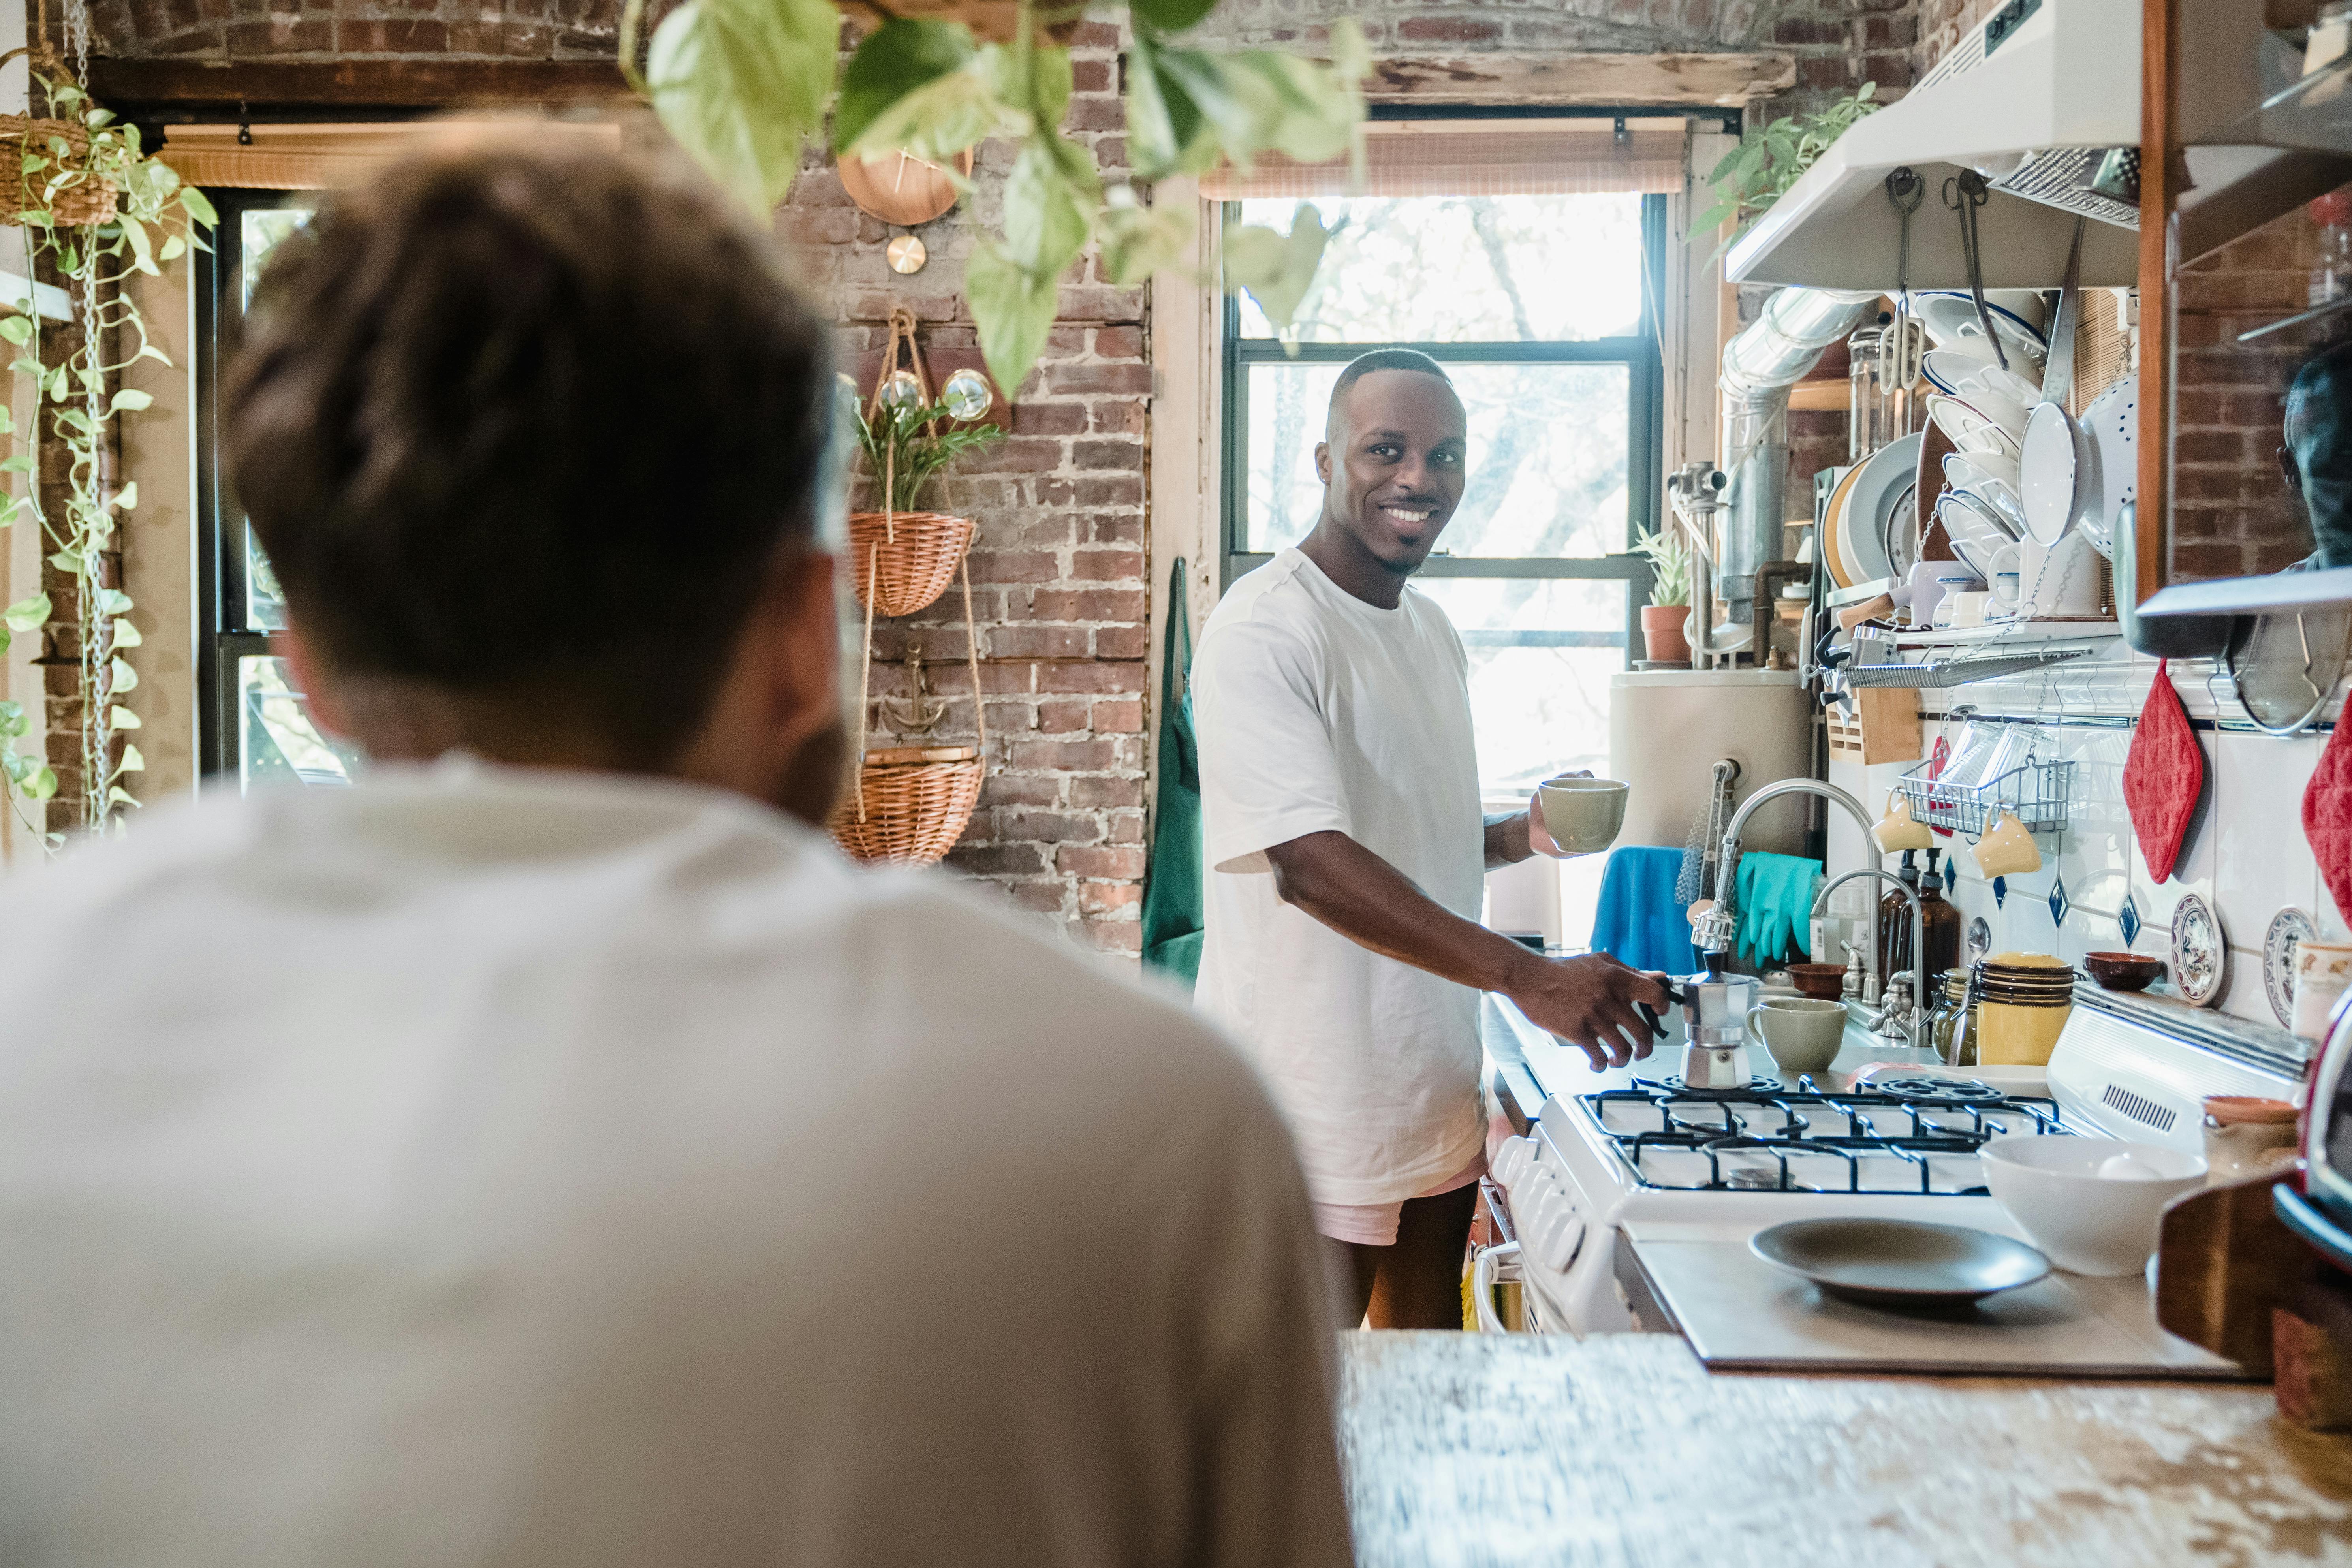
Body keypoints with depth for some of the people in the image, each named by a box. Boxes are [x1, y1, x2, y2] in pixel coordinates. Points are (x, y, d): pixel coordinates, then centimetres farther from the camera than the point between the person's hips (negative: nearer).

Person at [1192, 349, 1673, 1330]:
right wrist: (1527, 975, -36)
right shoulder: (1262, 634, -16)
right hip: (1315, 1122, -8)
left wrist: (1522, 837, 3)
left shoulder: (1432, 633, 13)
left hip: (1438, 1094, 8)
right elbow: (1311, 862, -29)